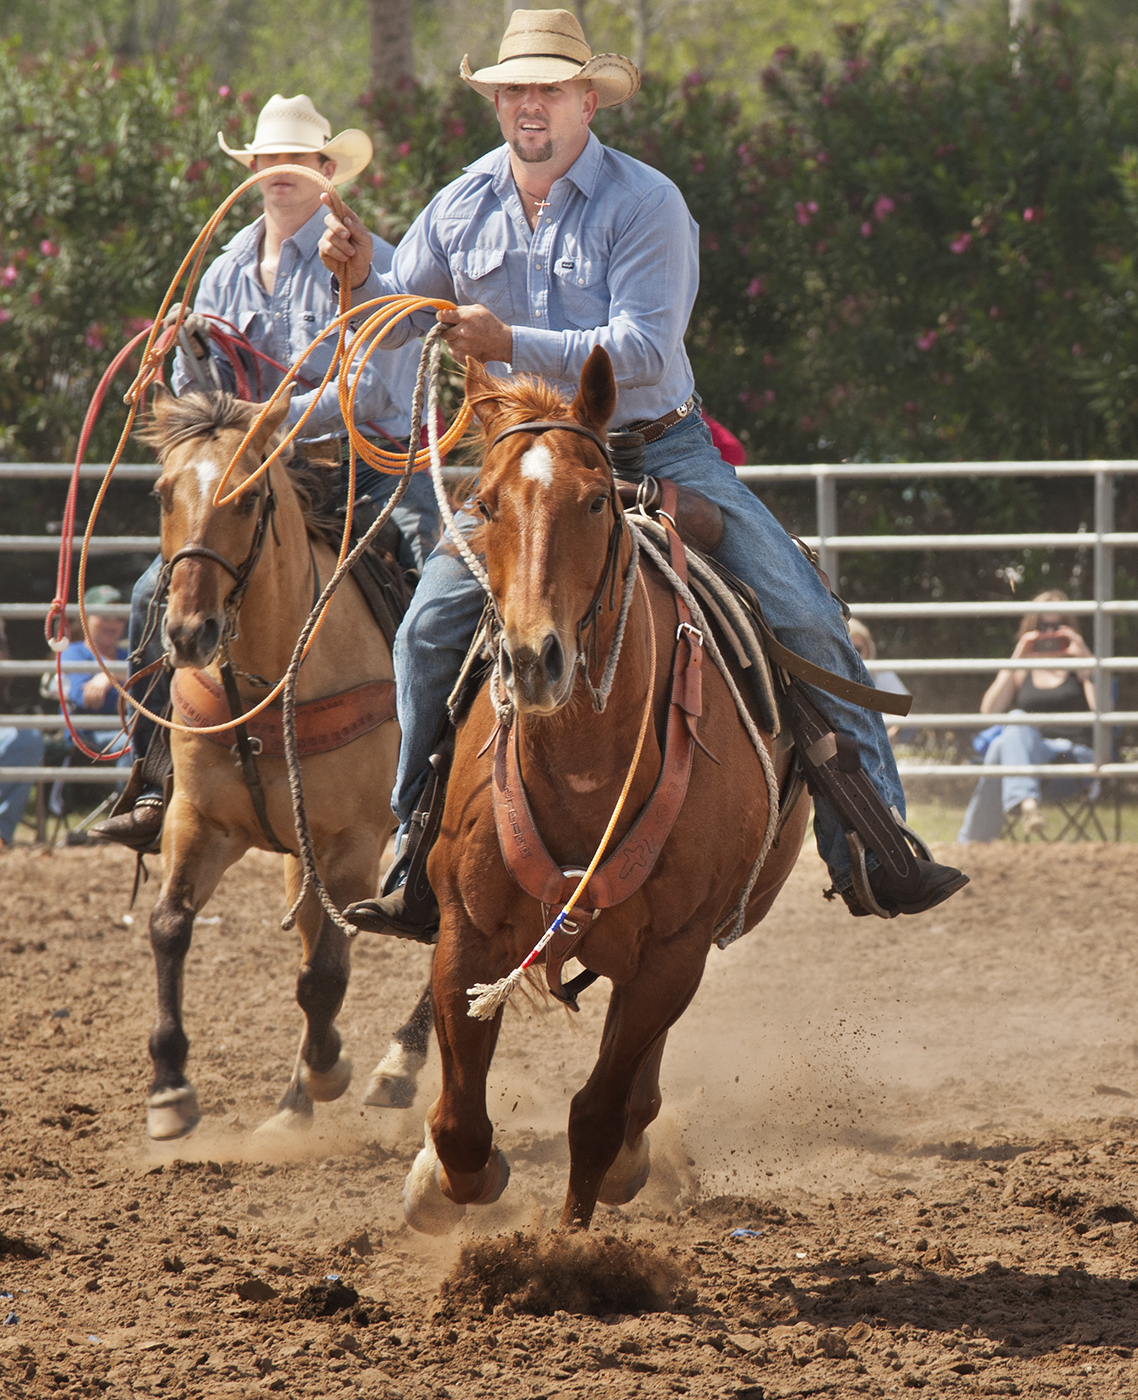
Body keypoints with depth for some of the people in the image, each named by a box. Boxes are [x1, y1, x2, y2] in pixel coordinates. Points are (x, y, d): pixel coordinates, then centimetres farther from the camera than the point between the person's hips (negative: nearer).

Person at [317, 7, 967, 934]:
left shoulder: (645, 204, -12)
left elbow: (644, 351, -22)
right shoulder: (463, 208, 2)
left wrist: (514, 345, -31)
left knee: (803, 618, -13)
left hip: (659, 452, -3)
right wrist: (360, 275, -9)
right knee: (430, 629, -12)